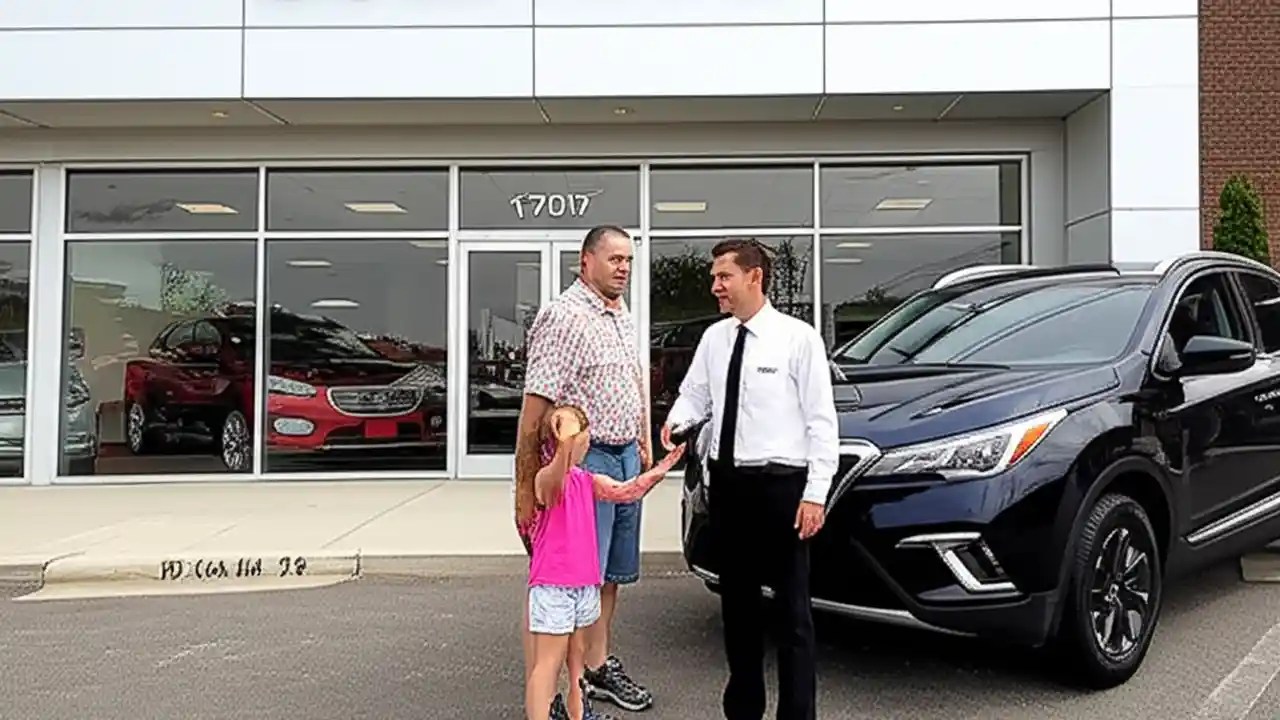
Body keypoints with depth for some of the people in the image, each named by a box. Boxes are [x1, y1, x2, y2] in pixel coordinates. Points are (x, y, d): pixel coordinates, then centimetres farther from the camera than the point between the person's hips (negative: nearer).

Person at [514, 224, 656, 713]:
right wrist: (525, 481, -24)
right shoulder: (564, 317, -15)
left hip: (627, 458, 9)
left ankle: (600, 666, 30)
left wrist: (643, 445, 19)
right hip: (585, 461, -9)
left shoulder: (622, 316, 13)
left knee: (611, 574, 16)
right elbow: (536, 403, -21)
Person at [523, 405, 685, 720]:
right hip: (552, 584, -8)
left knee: (577, 655, 19)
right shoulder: (546, 479, -18)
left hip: (584, 581, 8)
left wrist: (661, 468, 5)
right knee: (549, 661, -5)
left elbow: (625, 491, 13)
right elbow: (555, 478, -41)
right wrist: (565, 446, -60)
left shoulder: (587, 480, 9)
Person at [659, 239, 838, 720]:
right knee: (736, 596, 17)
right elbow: (695, 394, 12)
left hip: (779, 484, -6)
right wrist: (677, 420, -11)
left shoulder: (798, 338, -8)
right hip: (726, 482, 6)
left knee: (791, 606, 3)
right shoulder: (714, 338, 8)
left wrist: (815, 494, -13)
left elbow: (821, 420, -9)